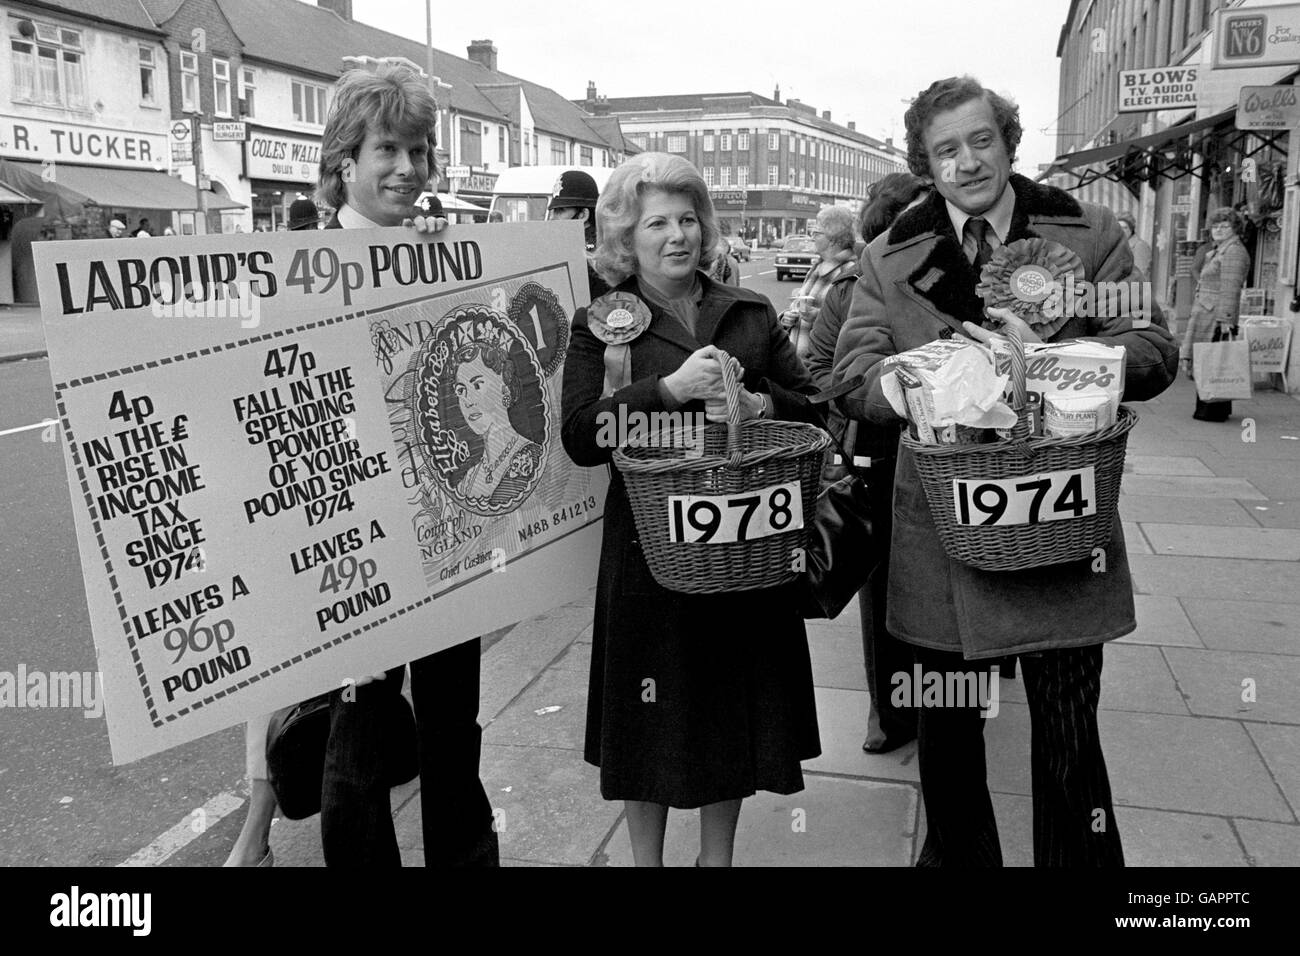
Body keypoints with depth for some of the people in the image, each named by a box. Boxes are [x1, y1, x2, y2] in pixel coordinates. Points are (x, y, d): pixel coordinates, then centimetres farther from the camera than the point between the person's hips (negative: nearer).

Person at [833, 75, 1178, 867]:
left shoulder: (1091, 237, 3)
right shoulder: (892, 258, 5)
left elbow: (1155, 354, -3)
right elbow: (854, 377, -4)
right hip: (944, 528, 2)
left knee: (1070, 742, 7)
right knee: (947, 728, 16)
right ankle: (957, 854, 40)